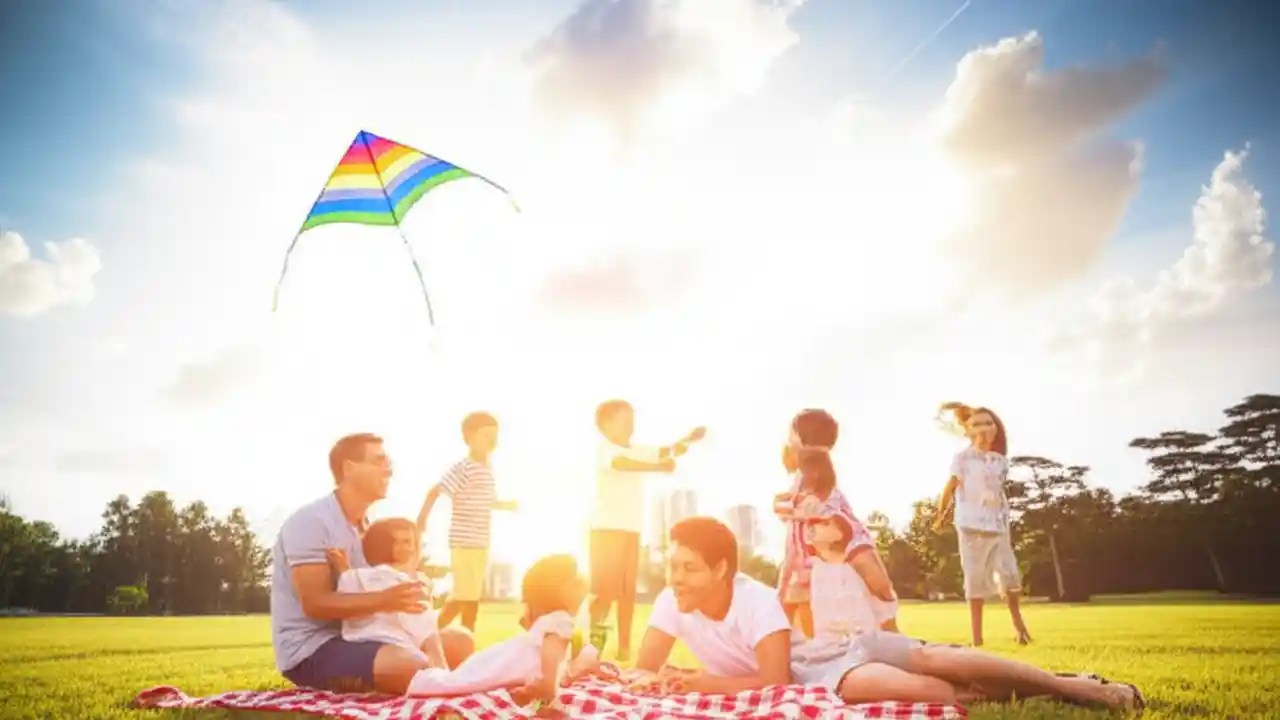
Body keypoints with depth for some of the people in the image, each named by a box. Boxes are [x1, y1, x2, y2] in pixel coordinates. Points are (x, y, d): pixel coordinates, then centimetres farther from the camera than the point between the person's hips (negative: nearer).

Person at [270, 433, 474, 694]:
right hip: (310, 649, -9)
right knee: (414, 667, -34)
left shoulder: (365, 526, 12)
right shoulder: (310, 521, -15)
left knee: (459, 643, 2)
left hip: (354, 636, 9)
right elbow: (316, 603, -23)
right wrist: (383, 600, -34)